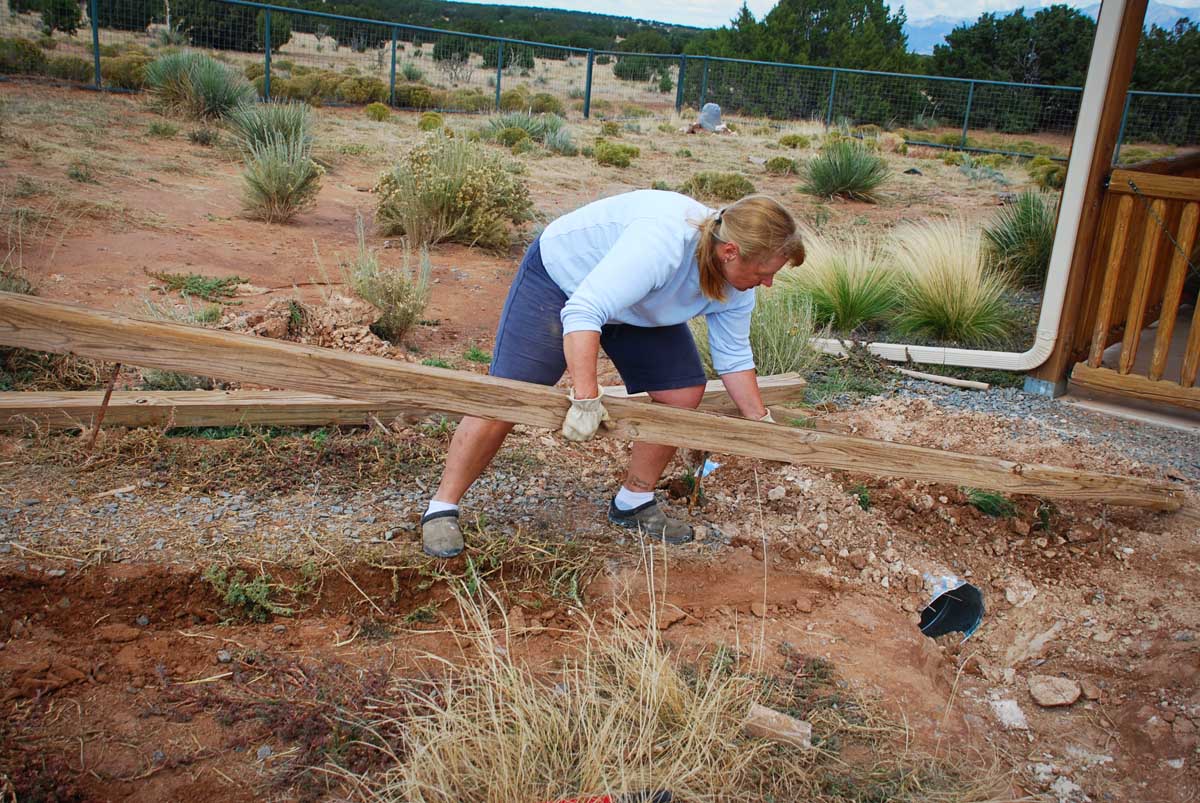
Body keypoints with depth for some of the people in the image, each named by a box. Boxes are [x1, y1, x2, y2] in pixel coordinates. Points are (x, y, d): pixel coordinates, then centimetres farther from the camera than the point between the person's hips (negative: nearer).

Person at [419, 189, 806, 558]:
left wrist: (761, 424, -4)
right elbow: (583, 311, -46)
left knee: (683, 393, -2)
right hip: (558, 276, -7)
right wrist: (586, 400, -48)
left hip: (636, 307, 8)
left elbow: (733, 357, -3)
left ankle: (633, 503, 14)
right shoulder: (661, 243, -42)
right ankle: (442, 508, 0)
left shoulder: (734, 282, -16)